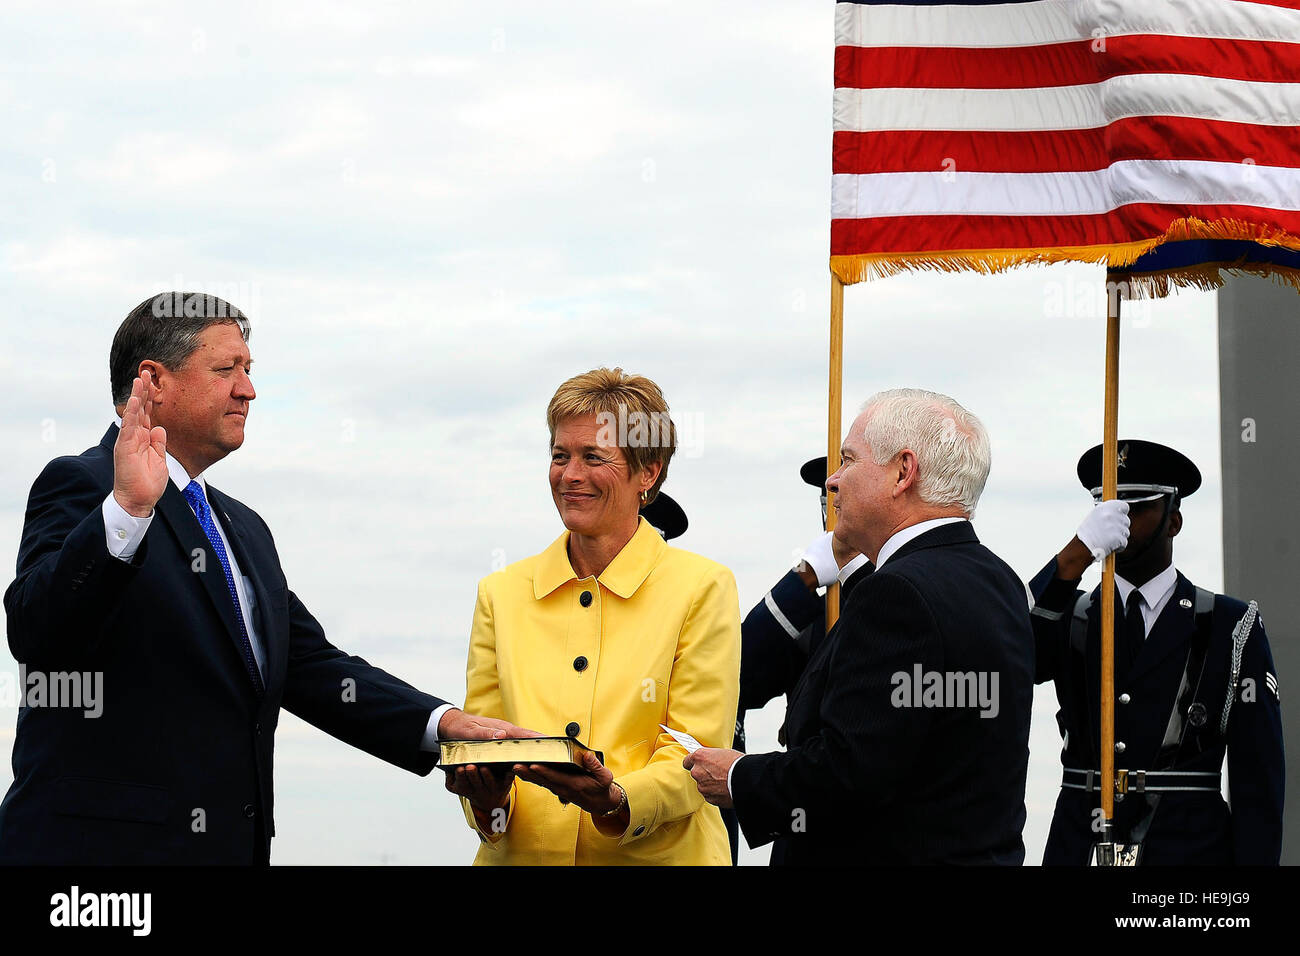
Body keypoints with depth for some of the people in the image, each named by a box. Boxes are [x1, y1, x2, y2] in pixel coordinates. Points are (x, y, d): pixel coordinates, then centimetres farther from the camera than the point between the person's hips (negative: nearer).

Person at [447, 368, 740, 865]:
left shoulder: (702, 588, -2)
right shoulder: (501, 593, 7)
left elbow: (697, 753, -7)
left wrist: (616, 801, -24)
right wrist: (489, 800, -15)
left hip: (658, 860, -3)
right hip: (522, 857, 3)